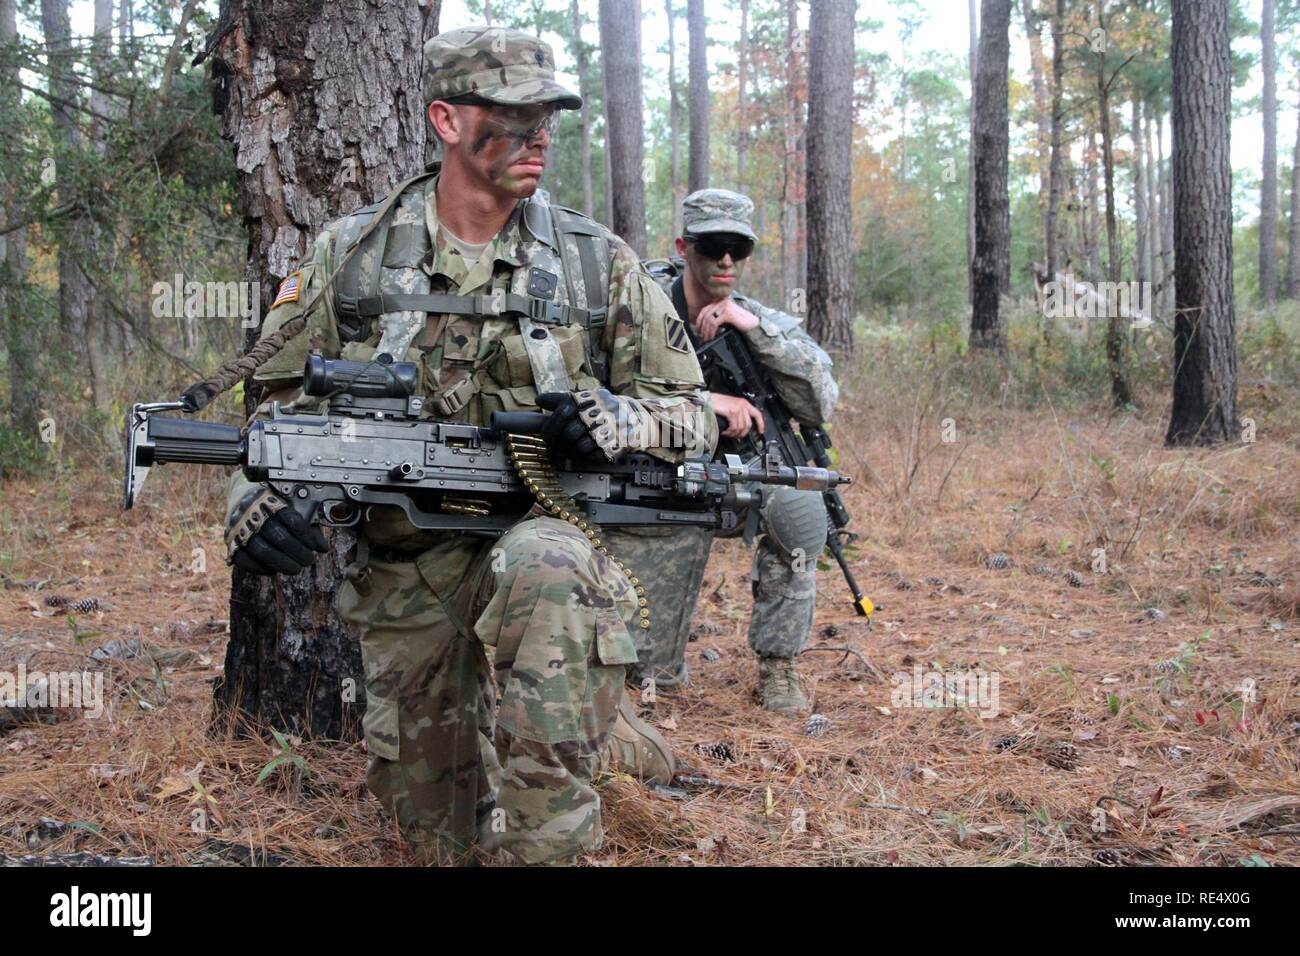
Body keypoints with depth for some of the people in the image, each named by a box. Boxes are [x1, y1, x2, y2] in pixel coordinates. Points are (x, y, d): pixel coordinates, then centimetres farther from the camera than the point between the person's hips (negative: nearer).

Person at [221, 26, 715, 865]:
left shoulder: (598, 262, -1)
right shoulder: (350, 256, 1)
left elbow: (693, 416, 4)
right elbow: (284, 407, 6)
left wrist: (623, 419, -19)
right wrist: (252, 493, -15)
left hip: (547, 534, -2)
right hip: (407, 573, 3)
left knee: (538, 569, -40)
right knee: (441, 833, 8)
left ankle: (545, 845, -28)